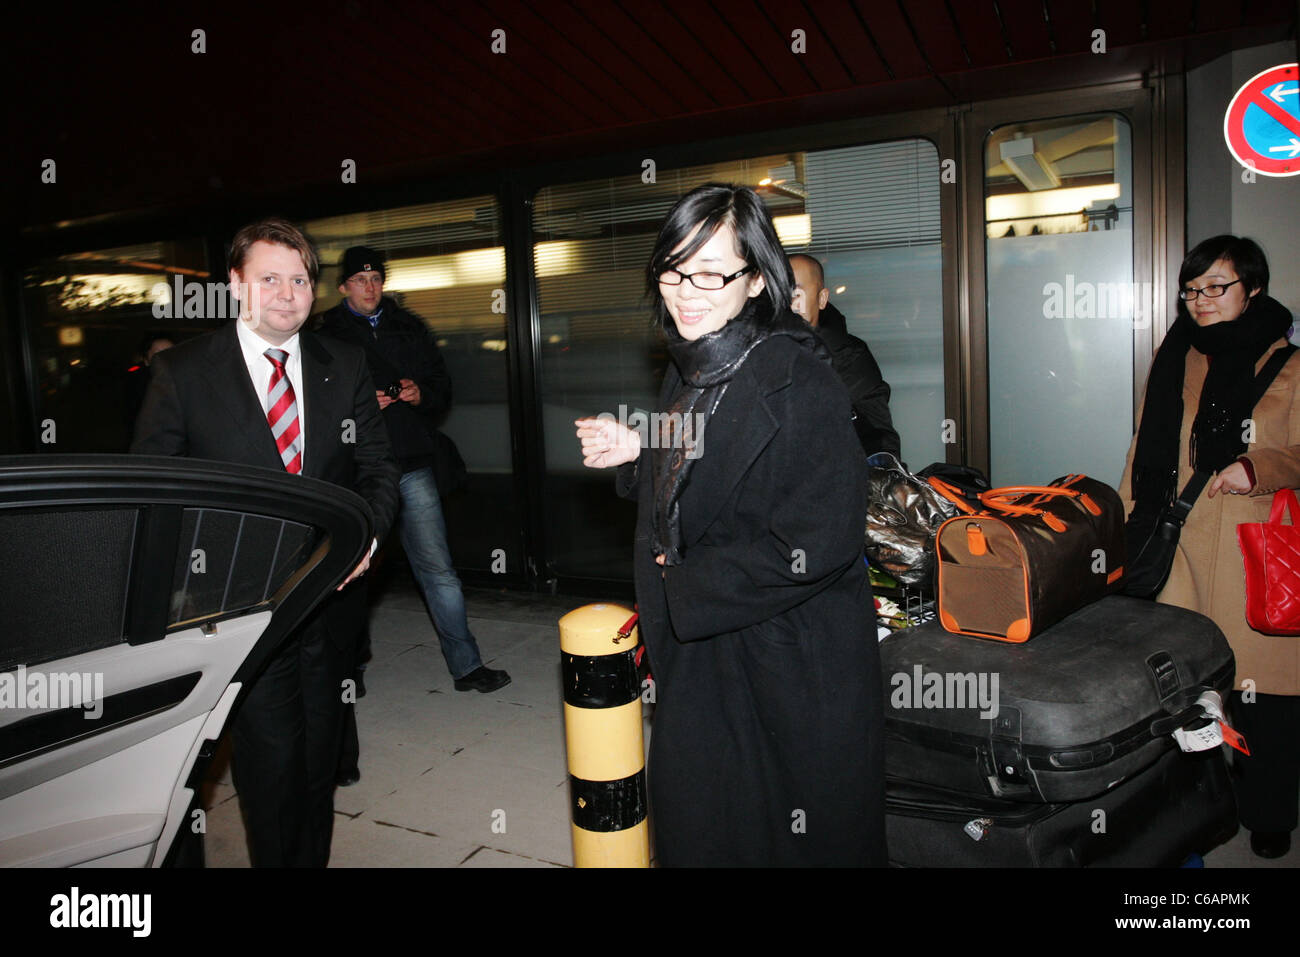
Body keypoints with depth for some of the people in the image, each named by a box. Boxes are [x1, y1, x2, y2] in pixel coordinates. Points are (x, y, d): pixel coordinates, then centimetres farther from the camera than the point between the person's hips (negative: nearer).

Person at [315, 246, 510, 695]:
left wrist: (421, 394, -5)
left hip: (411, 467, 1)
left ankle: (466, 665, 7)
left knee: (438, 569, 0)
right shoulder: (327, 337, 4)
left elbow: (442, 387, 17)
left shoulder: (410, 329, 13)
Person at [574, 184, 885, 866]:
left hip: (786, 672, -8)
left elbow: (814, 547, -26)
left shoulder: (798, 382, -21)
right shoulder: (688, 373, 5)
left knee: (794, 838, 13)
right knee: (696, 833, 22)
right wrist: (634, 454, -1)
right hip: (696, 654, 8)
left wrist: (685, 585, -16)